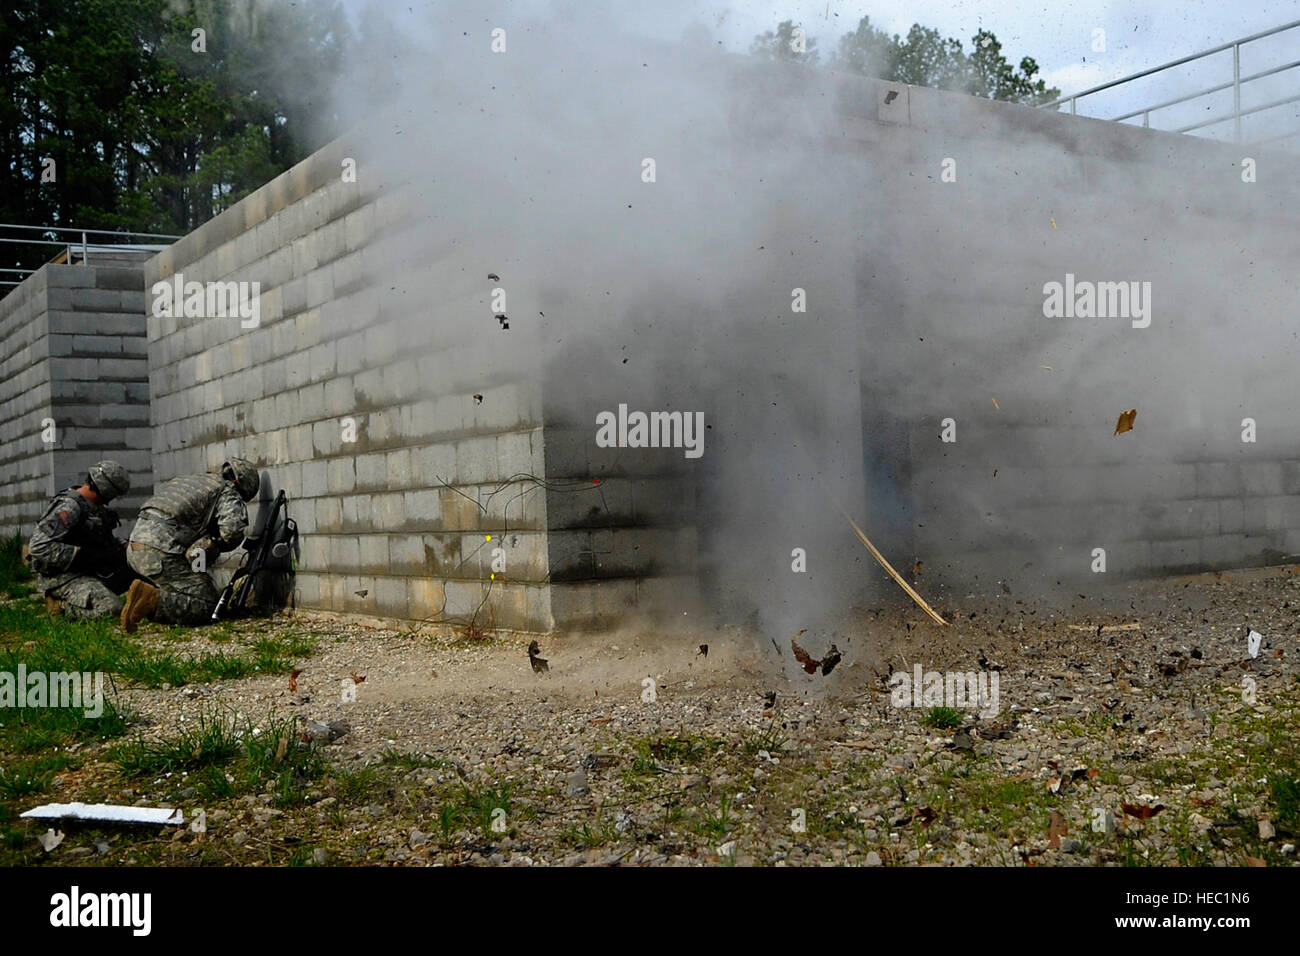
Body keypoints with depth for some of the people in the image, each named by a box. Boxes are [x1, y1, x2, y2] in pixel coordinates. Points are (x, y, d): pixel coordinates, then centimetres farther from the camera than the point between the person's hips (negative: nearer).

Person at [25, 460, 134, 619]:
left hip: (84, 572, 10)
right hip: (63, 576, -10)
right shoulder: (68, 508, -20)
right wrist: (80, 552, -24)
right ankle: (60, 604, -5)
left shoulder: (90, 505, 11)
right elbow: (38, 546, -27)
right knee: (111, 607, -27)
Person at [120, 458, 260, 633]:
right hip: (161, 553, -8)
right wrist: (216, 546, 8)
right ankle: (152, 601, -24)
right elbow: (233, 528, -14)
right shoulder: (228, 493, 5)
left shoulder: (191, 480, 30)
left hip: (134, 548, 8)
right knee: (206, 605, -7)